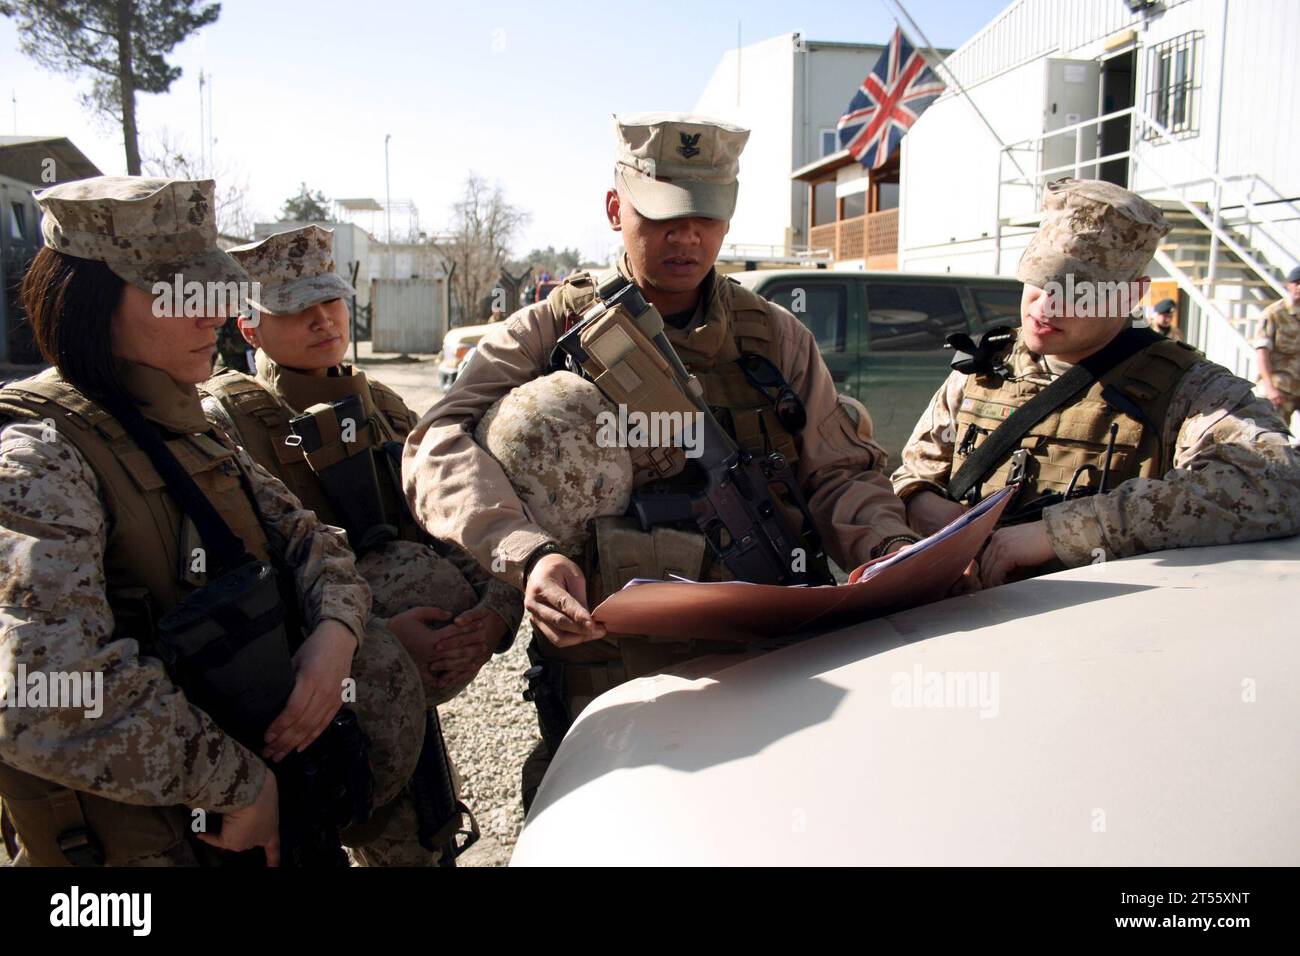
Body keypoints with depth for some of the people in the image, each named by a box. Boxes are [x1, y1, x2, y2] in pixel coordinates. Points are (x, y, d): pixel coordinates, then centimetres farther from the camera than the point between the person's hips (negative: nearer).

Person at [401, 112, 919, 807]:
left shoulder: (775, 336, 14)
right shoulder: (551, 329, 3)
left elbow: (838, 474, 15)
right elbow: (441, 449, -10)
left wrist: (890, 548, -7)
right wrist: (528, 554, -28)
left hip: (758, 661, 3)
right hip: (601, 678, -2)